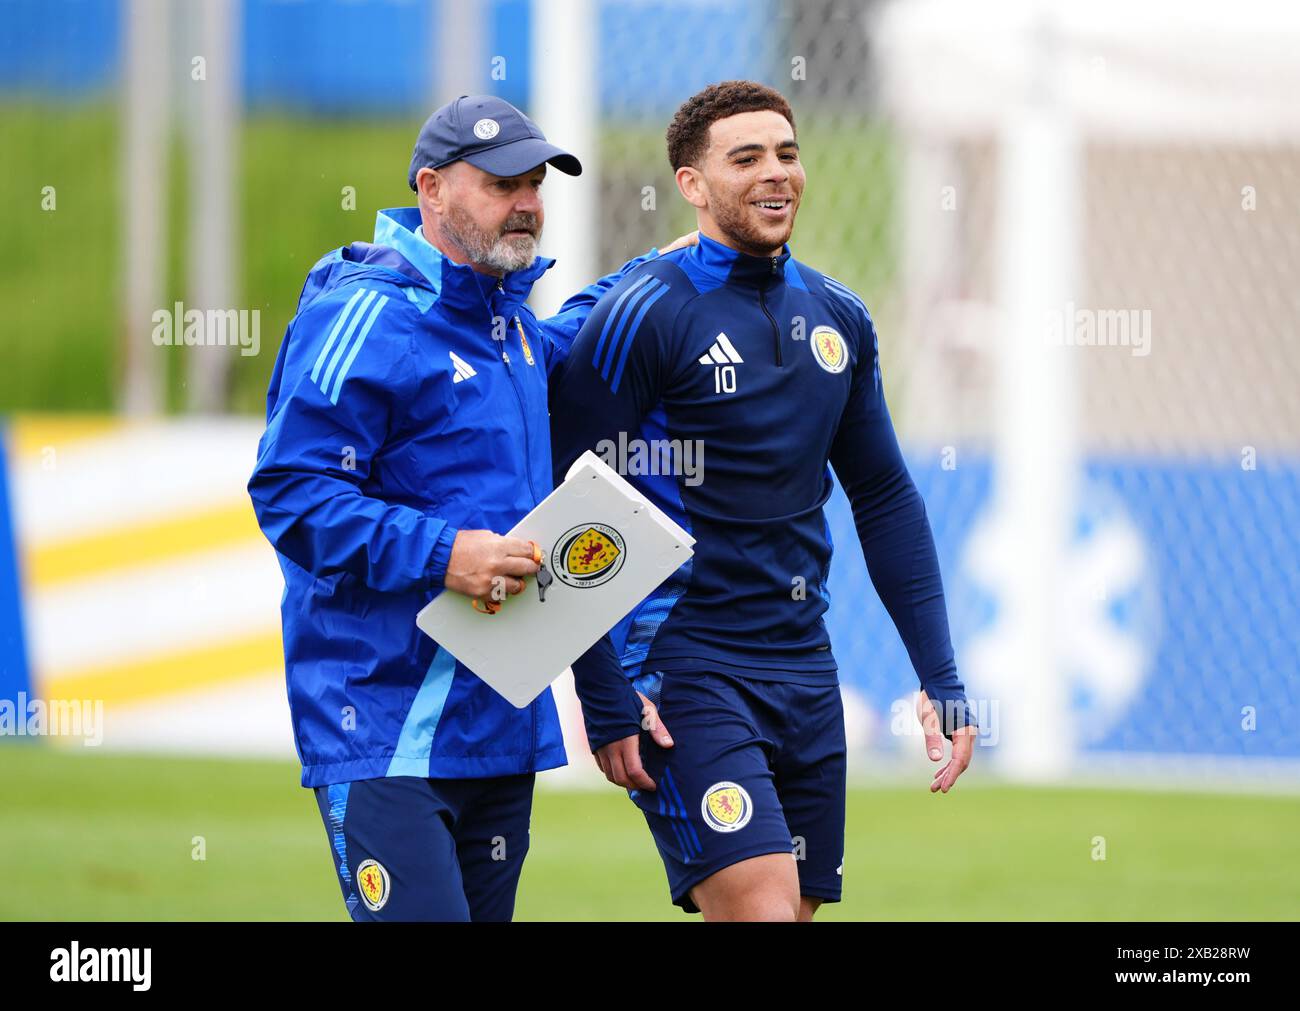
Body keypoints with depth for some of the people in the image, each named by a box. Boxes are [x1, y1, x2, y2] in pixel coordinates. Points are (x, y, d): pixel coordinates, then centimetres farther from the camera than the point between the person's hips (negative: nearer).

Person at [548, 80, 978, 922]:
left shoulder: (838, 317, 11)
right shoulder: (642, 317, -9)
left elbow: (884, 497, 18)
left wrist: (941, 677, 13)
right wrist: (605, 707, -14)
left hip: (804, 664, 7)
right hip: (681, 660, -7)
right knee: (759, 911, -18)